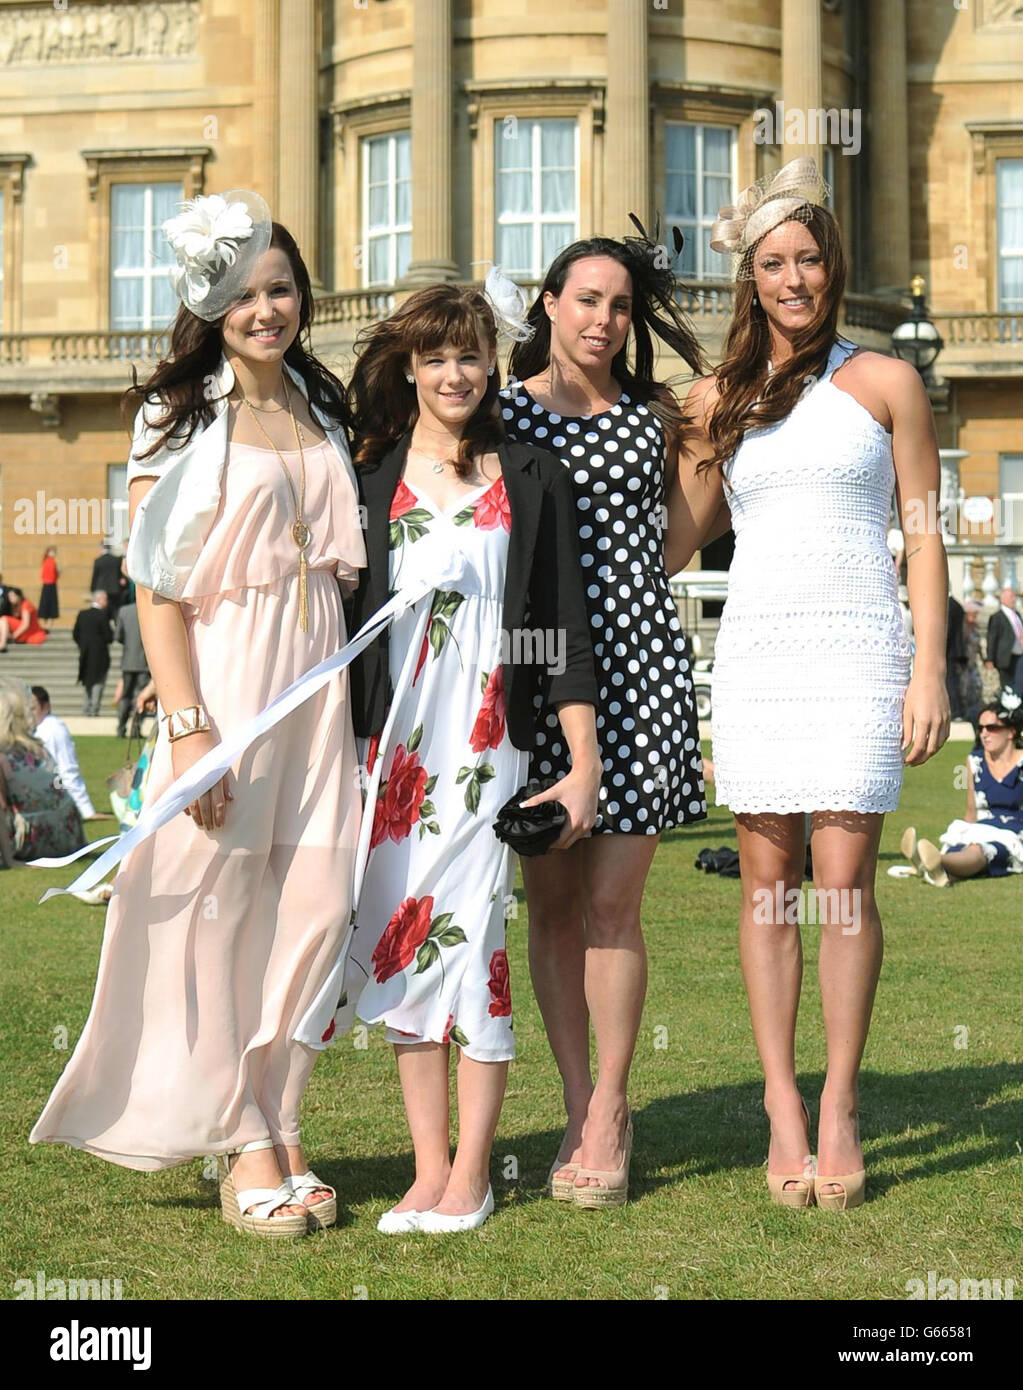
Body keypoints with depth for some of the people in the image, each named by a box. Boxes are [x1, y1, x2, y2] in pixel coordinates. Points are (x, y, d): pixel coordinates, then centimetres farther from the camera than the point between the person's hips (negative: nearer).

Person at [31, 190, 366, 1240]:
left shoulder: (322, 409, 15)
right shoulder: (179, 415, -1)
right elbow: (158, 584, -7)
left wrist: (355, 696, 10)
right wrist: (187, 725, -16)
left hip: (317, 679, 5)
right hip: (223, 677, -5)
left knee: (319, 904, 0)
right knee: (218, 908, -1)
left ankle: (277, 1126, 13)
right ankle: (245, 1150, 8)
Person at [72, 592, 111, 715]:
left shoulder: (82, 614, 4)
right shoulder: (102, 615, -13)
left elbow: (75, 634, 5)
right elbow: (107, 636, -15)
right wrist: (106, 642, 6)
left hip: (85, 654, 5)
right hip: (100, 654, -5)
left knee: (86, 682, 15)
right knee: (98, 682, 1)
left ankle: (85, 709, 15)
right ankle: (94, 710, -4)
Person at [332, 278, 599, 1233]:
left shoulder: (531, 481, 6)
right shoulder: (371, 480, 11)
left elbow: (562, 629, 4)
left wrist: (584, 765, -1)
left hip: (488, 743, -2)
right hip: (391, 747, 2)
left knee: (471, 939, -6)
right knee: (401, 943, 3)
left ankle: (471, 1175, 5)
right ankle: (428, 1169, 13)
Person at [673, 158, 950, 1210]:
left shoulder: (883, 381, 7)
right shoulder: (717, 399, 13)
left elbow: (924, 535, 5)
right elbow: (672, 539, 20)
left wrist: (929, 668, -3)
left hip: (857, 649, -2)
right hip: (754, 650, 2)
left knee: (844, 879, -6)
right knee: (767, 881, 1)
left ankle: (838, 1108, 4)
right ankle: (782, 1111, 8)